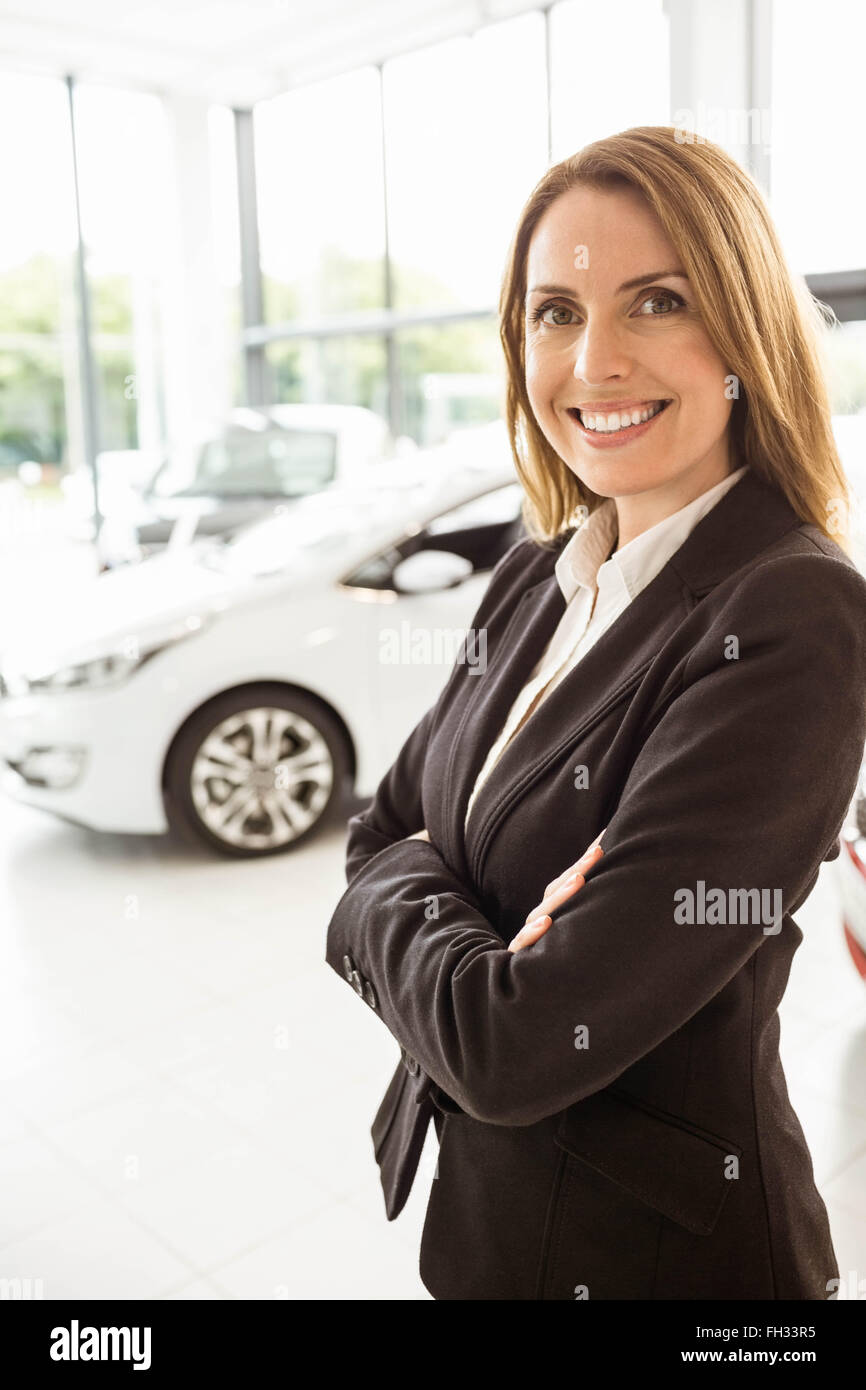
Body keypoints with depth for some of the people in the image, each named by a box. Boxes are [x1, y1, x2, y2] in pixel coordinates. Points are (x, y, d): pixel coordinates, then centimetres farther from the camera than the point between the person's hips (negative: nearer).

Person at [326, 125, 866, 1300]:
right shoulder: (535, 579, -3)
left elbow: (517, 1048, -29)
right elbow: (375, 839, 2)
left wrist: (401, 890, -12)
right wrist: (446, 917, -18)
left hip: (654, 1247, -6)